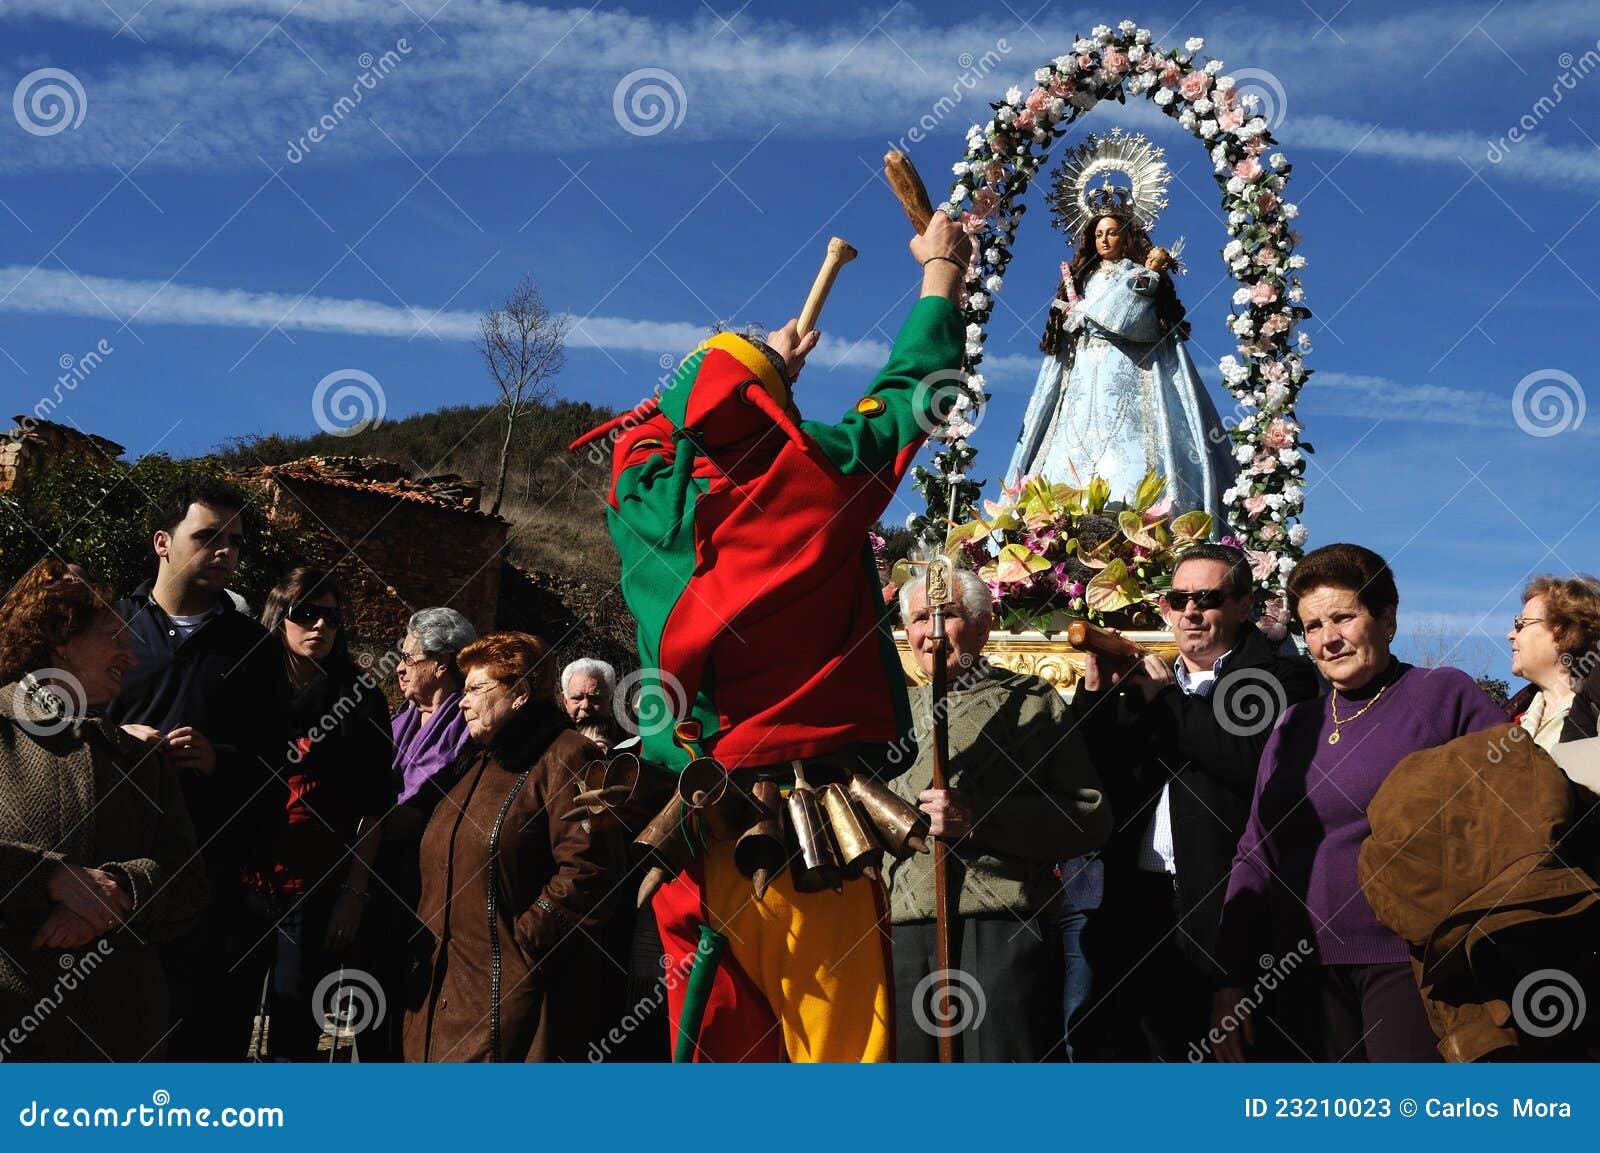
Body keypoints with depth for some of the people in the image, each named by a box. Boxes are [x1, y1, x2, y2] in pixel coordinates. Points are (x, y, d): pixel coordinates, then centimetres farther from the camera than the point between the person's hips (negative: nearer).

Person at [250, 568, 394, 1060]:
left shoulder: (359, 697, 2)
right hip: (250, 875, 3)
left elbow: (373, 806, 0)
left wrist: (356, 891, -7)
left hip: (321, 883, -2)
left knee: (295, 1020, -3)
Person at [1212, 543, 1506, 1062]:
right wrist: (1231, 982, 9)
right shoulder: (1295, 726, 14)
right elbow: (1255, 857, 15)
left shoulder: (1446, 695, 2)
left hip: (1411, 961, -4)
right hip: (1308, 971, 4)